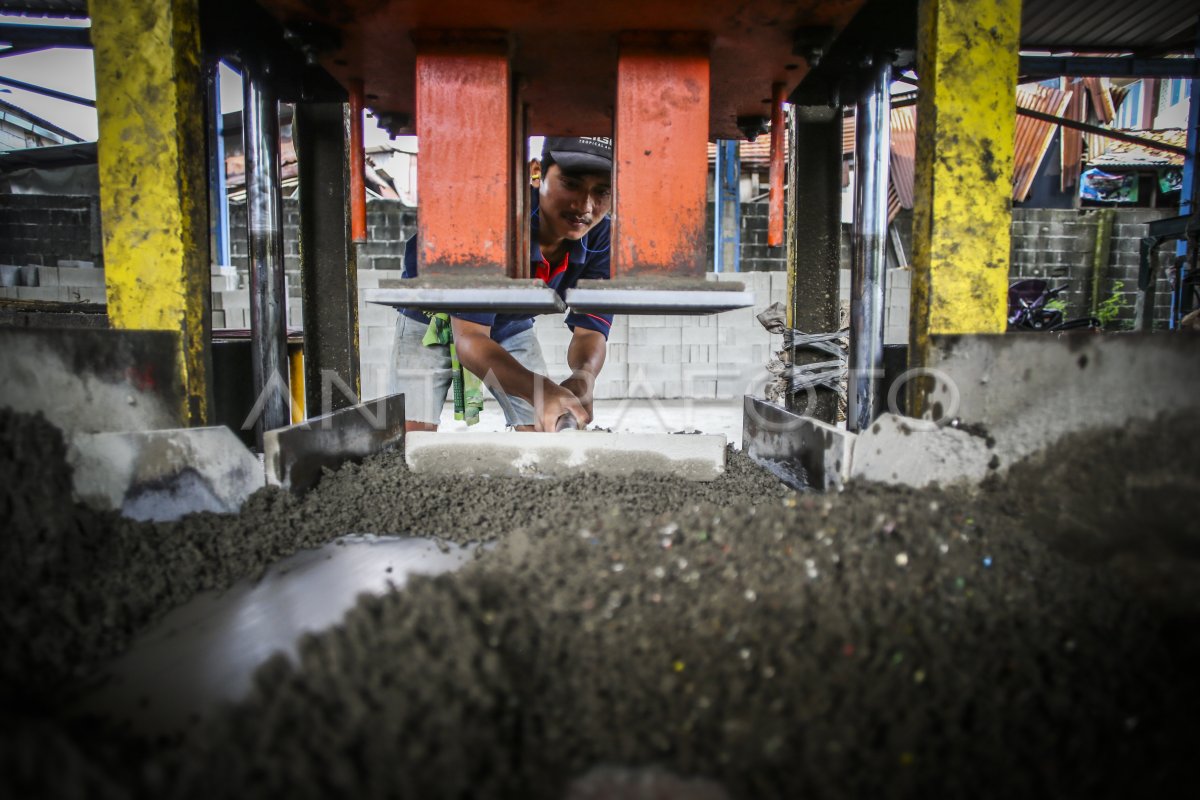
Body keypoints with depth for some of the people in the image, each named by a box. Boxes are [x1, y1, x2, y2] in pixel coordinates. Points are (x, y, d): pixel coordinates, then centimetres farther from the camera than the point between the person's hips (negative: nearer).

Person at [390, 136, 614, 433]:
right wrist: (541, 391, -60)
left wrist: (583, 377, -48)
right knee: (414, 432, -16)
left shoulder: (602, 238, -23)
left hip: (513, 327, 4)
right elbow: (469, 336, -43)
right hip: (433, 322, -4)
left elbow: (591, 330, -22)